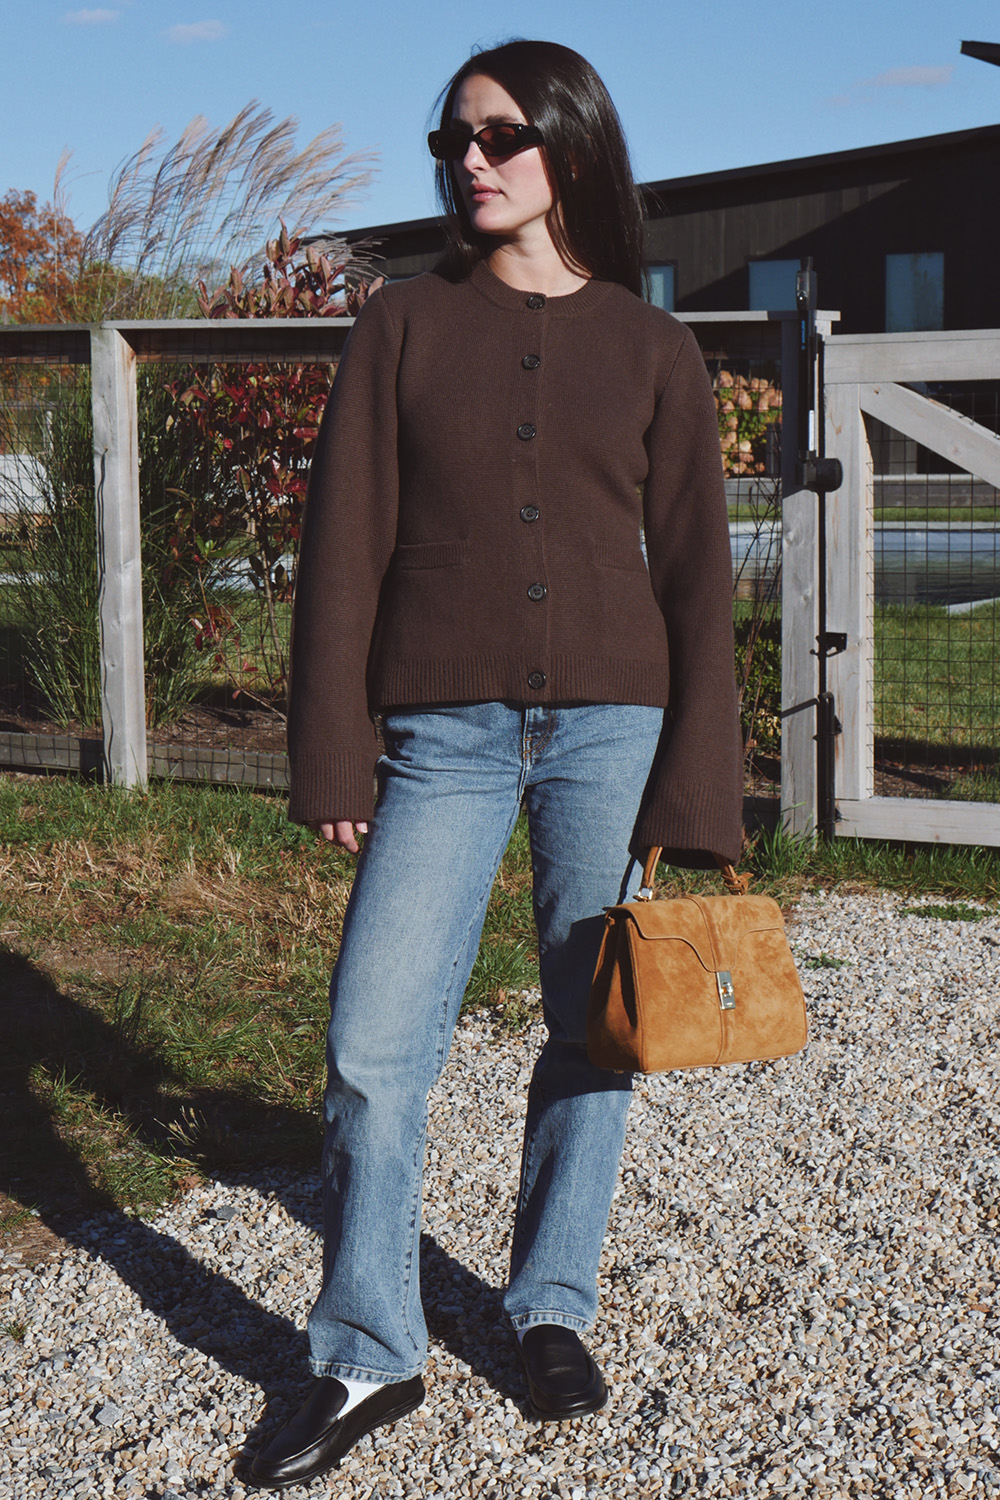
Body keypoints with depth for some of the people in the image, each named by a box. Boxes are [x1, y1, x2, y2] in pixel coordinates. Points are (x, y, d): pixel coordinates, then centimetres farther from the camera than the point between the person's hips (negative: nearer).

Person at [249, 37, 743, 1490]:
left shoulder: (651, 347, 5)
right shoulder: (404, 326, 5)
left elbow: (694, 571, 5)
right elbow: (344, 547, 3)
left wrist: (694, 788, -1)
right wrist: (332, 761, -3)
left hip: (609, 728, 1)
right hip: (446, 733, 0)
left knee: (594, 1031, 8)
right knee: (374, 1050, -4)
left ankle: (553, 1305, 29)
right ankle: (367, 1360, 12)